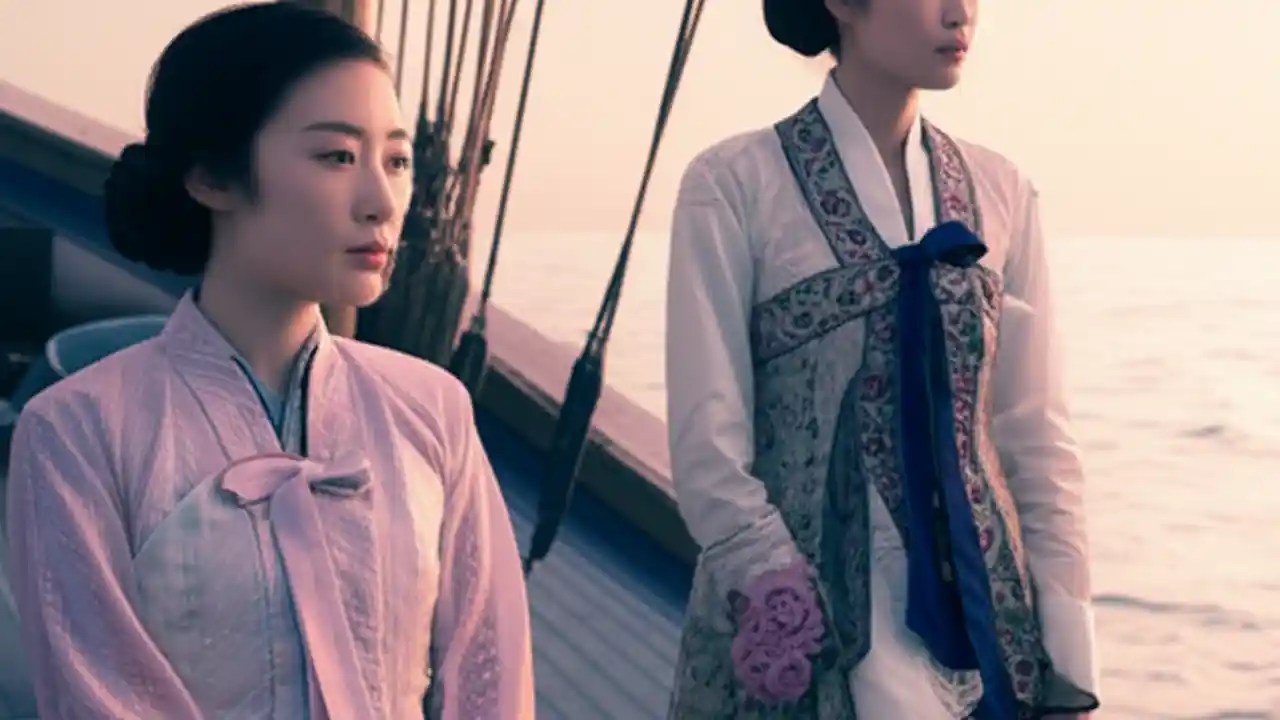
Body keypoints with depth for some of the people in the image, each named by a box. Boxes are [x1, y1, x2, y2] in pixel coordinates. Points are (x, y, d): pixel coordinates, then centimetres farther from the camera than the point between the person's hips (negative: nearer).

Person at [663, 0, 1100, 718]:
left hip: (979, 618, 4)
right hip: (805, 634, -4)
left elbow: (1038, 439, 4)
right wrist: (789, 610, -15)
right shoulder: (736, 183, -6)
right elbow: (709, 442, -9)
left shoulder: (999, 192, 5)